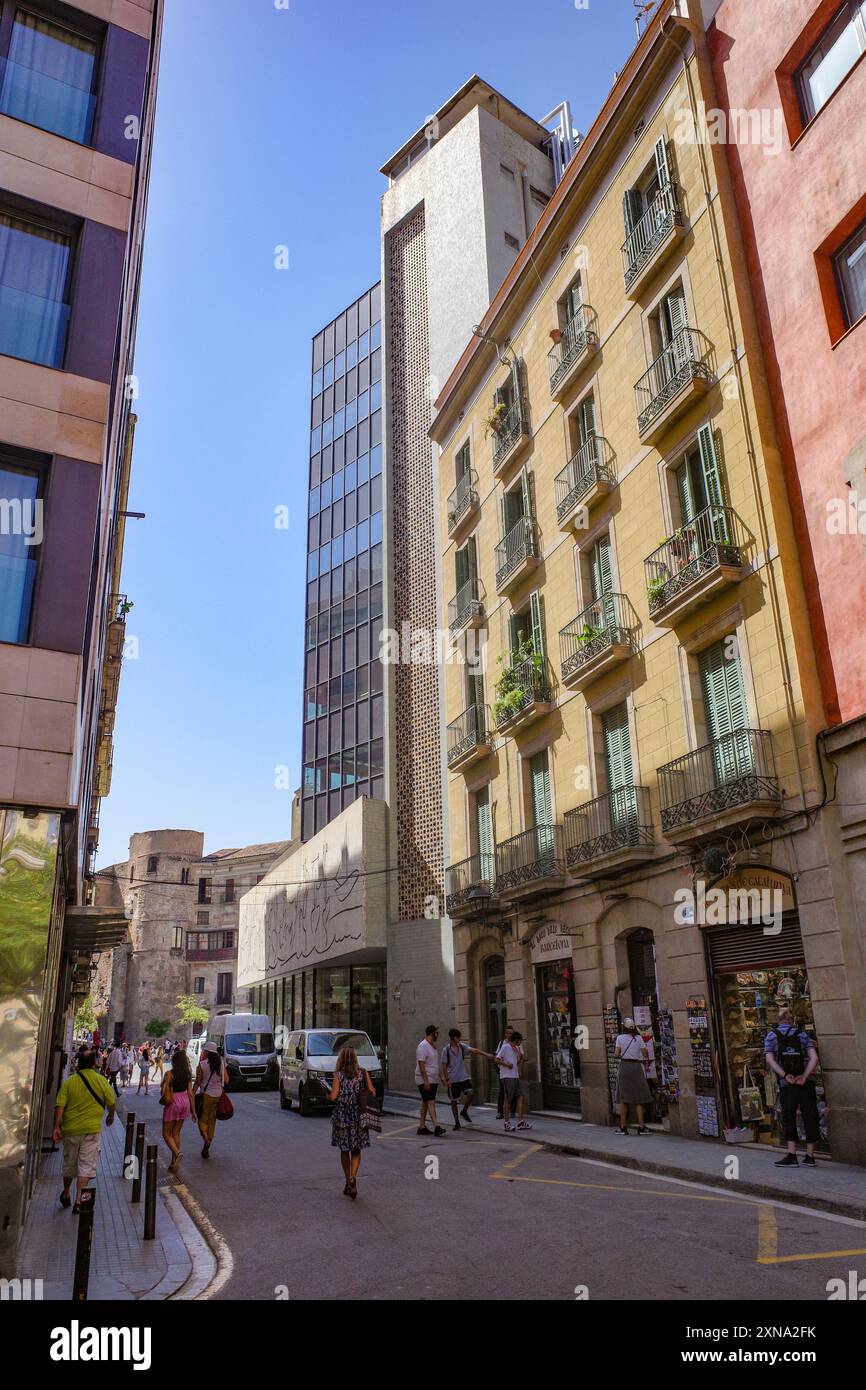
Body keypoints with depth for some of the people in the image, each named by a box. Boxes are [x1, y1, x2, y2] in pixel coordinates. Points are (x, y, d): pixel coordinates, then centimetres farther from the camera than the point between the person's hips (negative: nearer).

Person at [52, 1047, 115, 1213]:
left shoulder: (69, 1082, -5)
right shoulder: (101, 1081, -7)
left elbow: (59, 1107, -9)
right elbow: (111, 1103, 2)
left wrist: (56, 1127, -2)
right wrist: (110, 1116, 20)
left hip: (70, 1129, 3)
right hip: (92, 1129, -3)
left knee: (69, 1164, 20)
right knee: (86, 1166, 3)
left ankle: (66, 1195, 37)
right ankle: (78, 1201, -4)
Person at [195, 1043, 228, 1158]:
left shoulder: (202, 1065, -10)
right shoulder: (221, 1063, 2)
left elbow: (197, 1082, -8)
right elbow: (226, 1081, 3)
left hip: (206, 1094, -4)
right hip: (218, 1094, 4)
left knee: (202, 1119, 7)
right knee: (212, 1120, 14)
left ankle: (206, 1139, -19)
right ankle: (207, 1148, 16)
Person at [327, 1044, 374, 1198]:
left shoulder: (339, 1074, -7)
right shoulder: (363, 1072, -1)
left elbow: (333, 1096, -11)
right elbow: (372, 1092, -3)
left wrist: (328, 1096, 10)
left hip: (342, 1116, -1)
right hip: (358, 1116, 1)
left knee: (344, 1150, 13)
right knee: (356, 1150, 10)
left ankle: (348, 1182, 16)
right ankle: (353, 1178, -11)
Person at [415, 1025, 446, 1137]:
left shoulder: (433, 1046, 15)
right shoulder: (423, 1046, -15)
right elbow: (421, 1064, -21)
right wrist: (426, 1080, -25)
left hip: (432, 1080, 9)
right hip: (425, 1080, -9)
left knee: (425, 1103, 10)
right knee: (431, 1102, -14)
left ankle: (422, 1127, 14)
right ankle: (436, 1127, -20)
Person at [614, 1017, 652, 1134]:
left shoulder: (620, 1038, -1)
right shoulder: (638, 1038, 0)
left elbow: (616, 1054, -6)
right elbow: (645, 1054, 1)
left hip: (624, 1066, 0)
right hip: (636, 1067, 0)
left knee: (623, 1098, 8)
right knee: (639, 1098, 5)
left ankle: (623, 1127, 8)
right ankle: (641, 1126, 0)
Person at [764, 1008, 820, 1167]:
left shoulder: (771, 1036, 8)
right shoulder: (802, 1035, 10)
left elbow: (769, 1059, -7)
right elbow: (814, 1058, -4)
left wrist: (785, 1076, -12)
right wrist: (804, 1077, -10)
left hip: (787, 1084, -2)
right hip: (807, 1082, 2)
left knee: (789, 1117, 2)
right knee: (810, 1117, 9)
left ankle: (792, 1155, -6)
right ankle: (810, 1156, 14)